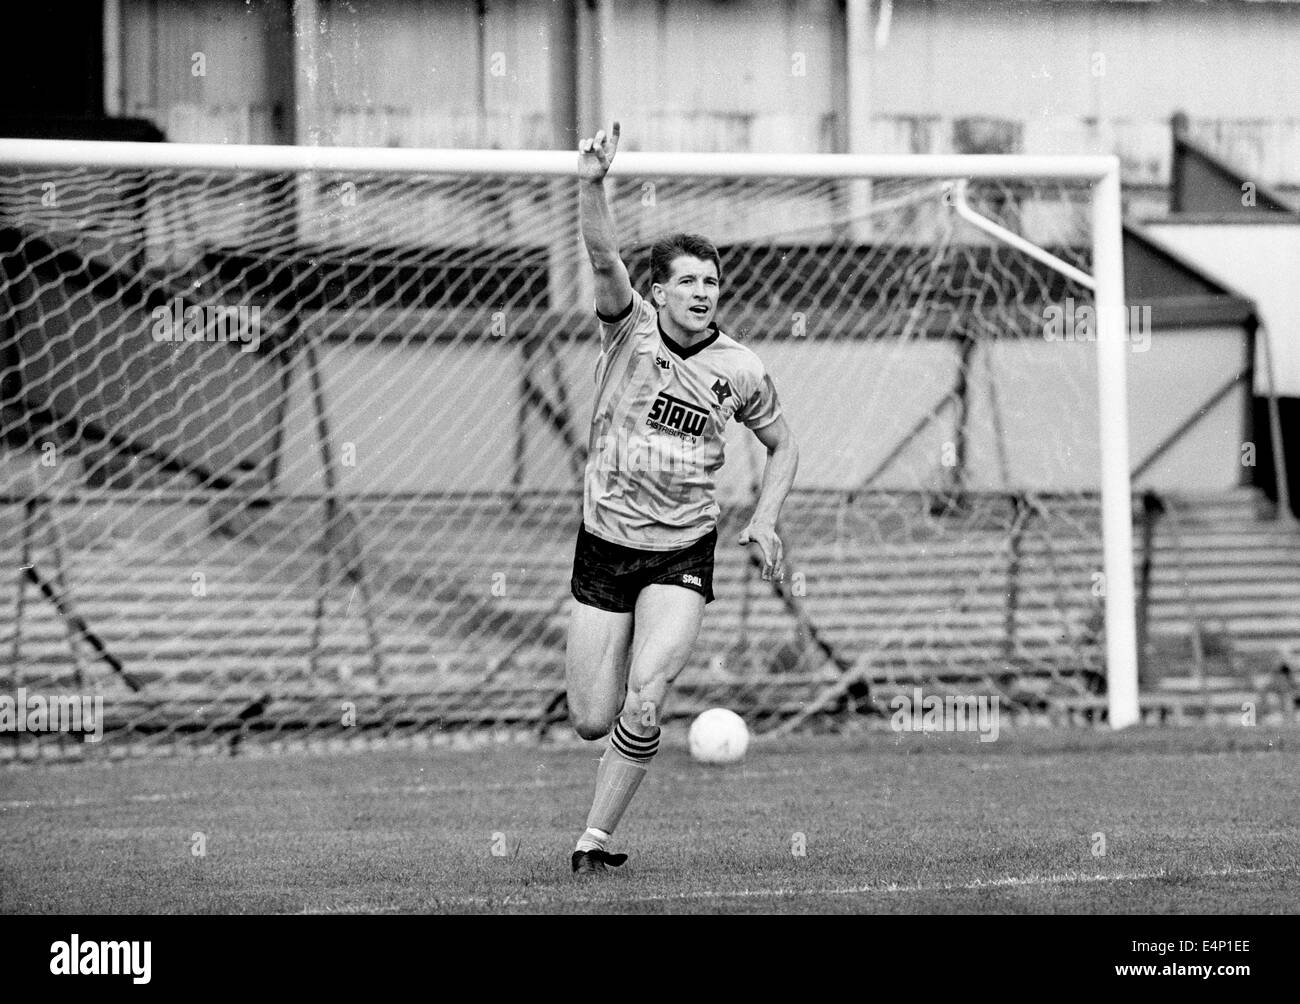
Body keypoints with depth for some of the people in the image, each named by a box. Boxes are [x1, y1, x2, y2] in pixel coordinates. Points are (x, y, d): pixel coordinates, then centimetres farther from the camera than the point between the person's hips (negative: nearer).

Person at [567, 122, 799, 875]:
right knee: (592, 719, 1)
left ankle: (596, 839, -6)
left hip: (683, 555, 0)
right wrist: (593, 185, -44)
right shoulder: (630, 327, -8)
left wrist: (765, 518, -2)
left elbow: (783, 444, 13)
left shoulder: (740, 370, -3)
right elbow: (604, 257, -27)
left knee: (644, 701, -20)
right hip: (605, 544, 0)